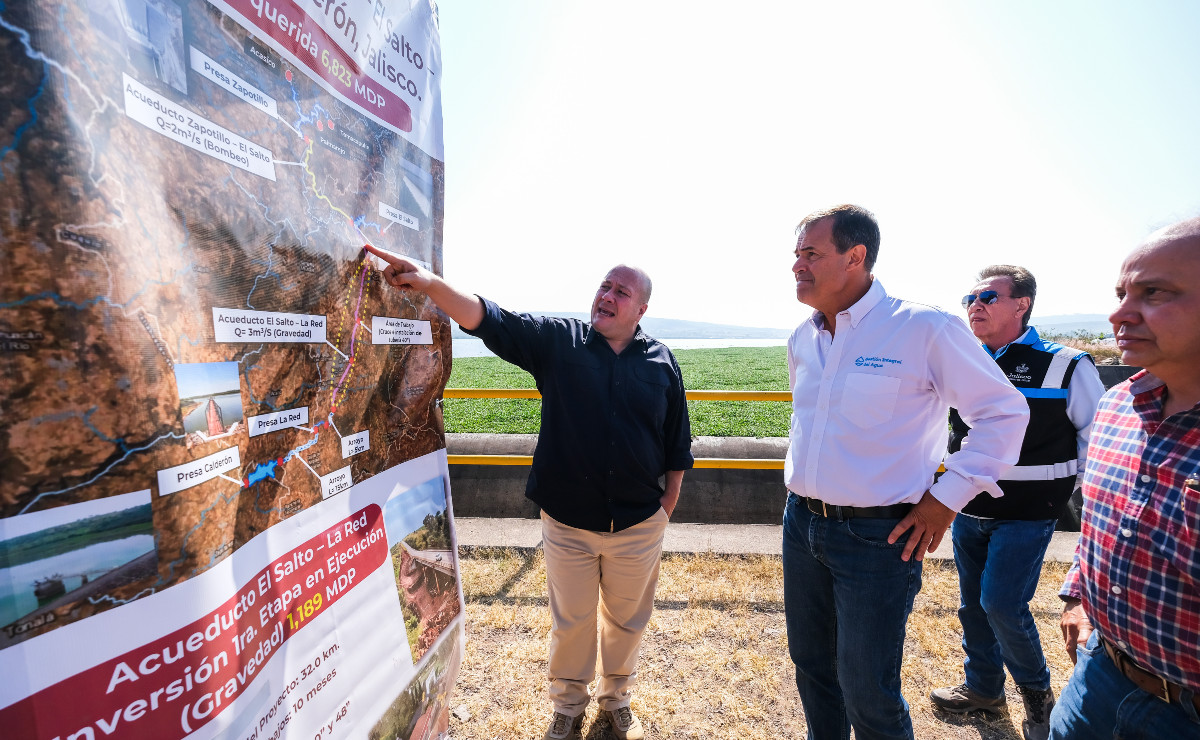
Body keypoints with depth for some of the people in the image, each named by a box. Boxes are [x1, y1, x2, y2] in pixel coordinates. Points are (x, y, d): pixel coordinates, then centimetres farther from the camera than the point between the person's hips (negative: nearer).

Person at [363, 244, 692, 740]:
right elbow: (487, 319, -14)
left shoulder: (662, 362, -2)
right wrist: (430, 283, -28)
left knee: (627, 620, 20)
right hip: (567, 522, -1)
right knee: (570, 622, 19)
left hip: (639, 525, 1)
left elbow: (677, 443, 4)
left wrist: (668, 503, 5)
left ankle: (616, 699, 49)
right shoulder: (558, 340, -5)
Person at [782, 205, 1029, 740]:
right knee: (810, 665, 22)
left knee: (868, 693, 7)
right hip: (802, 522, 6)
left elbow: (1005, 412, -8)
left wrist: (947, 497, -11)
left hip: (876, 535, -6)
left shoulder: (924, 328, -14)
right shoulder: (803, 338, 6)